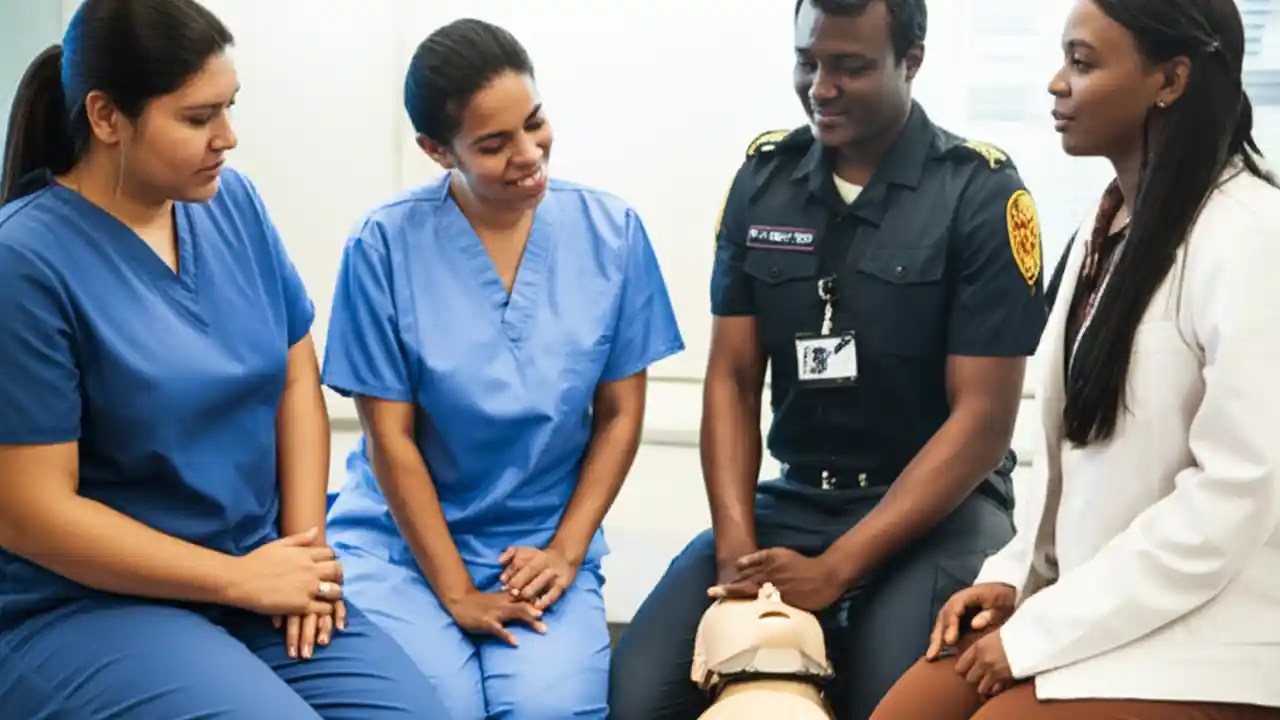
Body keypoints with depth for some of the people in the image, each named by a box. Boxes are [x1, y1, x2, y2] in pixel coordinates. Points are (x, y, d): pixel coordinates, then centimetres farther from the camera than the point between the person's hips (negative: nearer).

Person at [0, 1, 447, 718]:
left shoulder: (232, 200, 2)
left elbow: (296, 376, 8)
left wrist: (305, 544, -5)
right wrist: (242, 580, -13)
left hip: (256, 572, 5)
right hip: (84, 607, -5)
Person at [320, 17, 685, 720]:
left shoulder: (611, 232, -3)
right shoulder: (385, 244, -11)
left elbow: (620, 414, 3)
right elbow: (391, 436, -7)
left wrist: (564, 551, -7)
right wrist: (458, 593, -10)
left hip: (545, 543, 1)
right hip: (402, 540, -1)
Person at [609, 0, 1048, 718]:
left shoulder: (983, 194, -9)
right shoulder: (762, 180, 5)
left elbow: (983, 417, -12)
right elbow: (731, 378, 5)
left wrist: (832, 571, -19)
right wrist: (736, 546, -11)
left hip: (938, 507, -3)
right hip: (793, 500, 4)